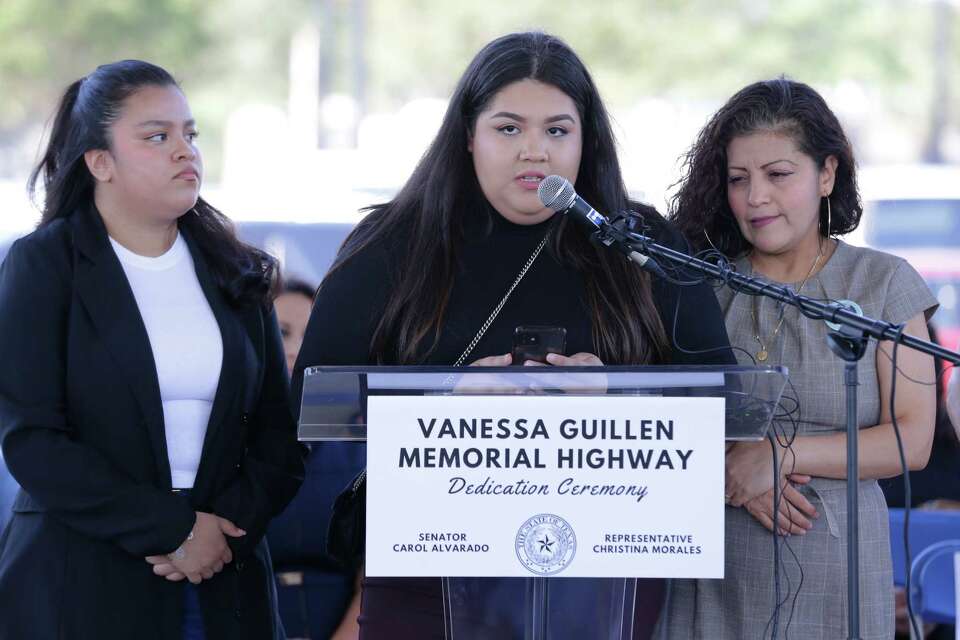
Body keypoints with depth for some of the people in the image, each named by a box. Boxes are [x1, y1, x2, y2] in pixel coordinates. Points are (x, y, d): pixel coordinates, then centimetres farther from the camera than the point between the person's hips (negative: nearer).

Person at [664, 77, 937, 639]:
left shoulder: (882, 283, 3)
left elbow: (912, 441, -3)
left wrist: (781, 455, -14)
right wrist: (729, 471, -15)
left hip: (835, 567, -1)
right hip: (714, 570, 1)